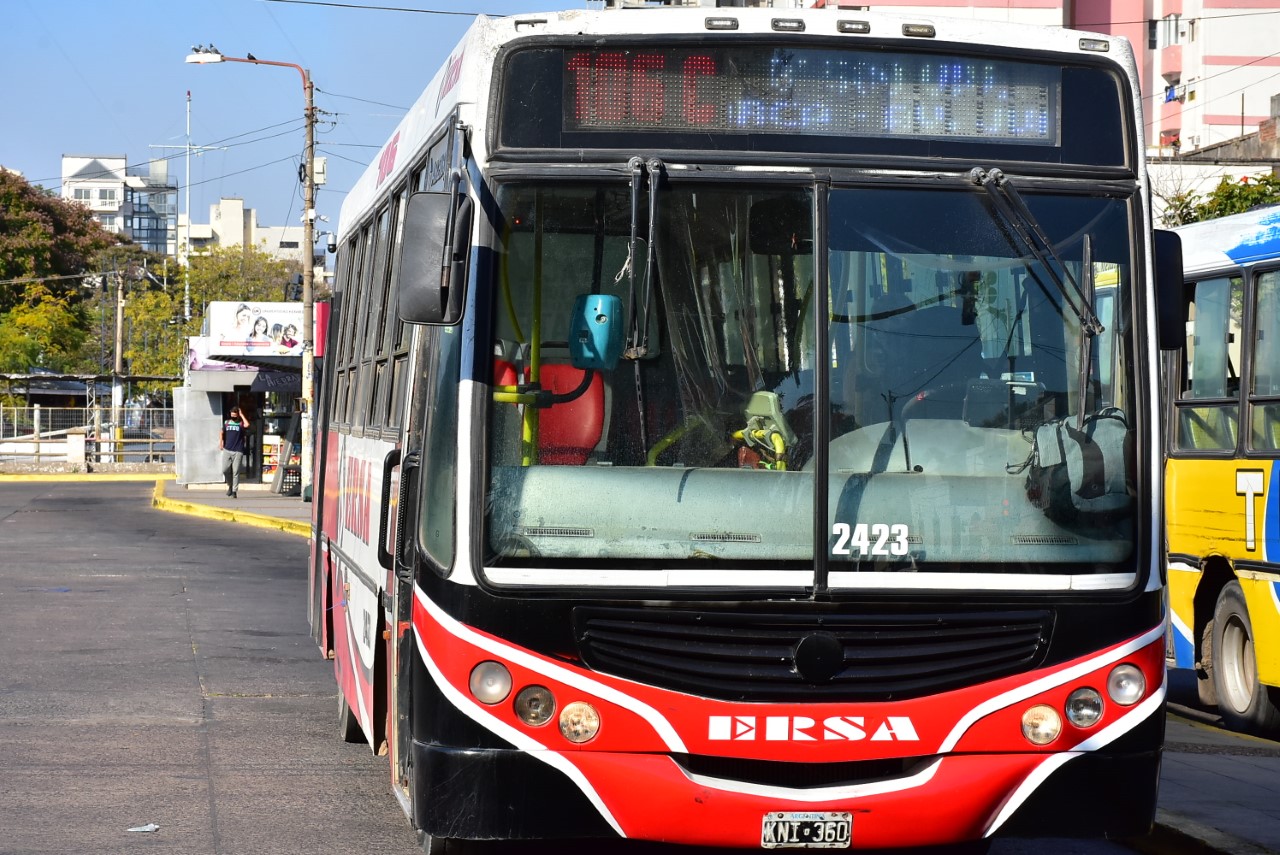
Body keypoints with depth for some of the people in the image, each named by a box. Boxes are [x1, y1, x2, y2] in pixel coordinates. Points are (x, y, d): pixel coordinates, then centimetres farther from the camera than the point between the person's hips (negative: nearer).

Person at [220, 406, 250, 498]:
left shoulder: (241, 423, 2)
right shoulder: (226, 422, 13)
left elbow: (247, 425, -21)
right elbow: (222, 433, 25)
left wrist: (241, 415, -10)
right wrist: (220, 442, 12)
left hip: (238, 451, -3)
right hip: (227, 450, 3)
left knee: (235, 472, -4)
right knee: (225, 470, -3)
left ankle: (234, 491, 1)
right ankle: (230, 486, 22)